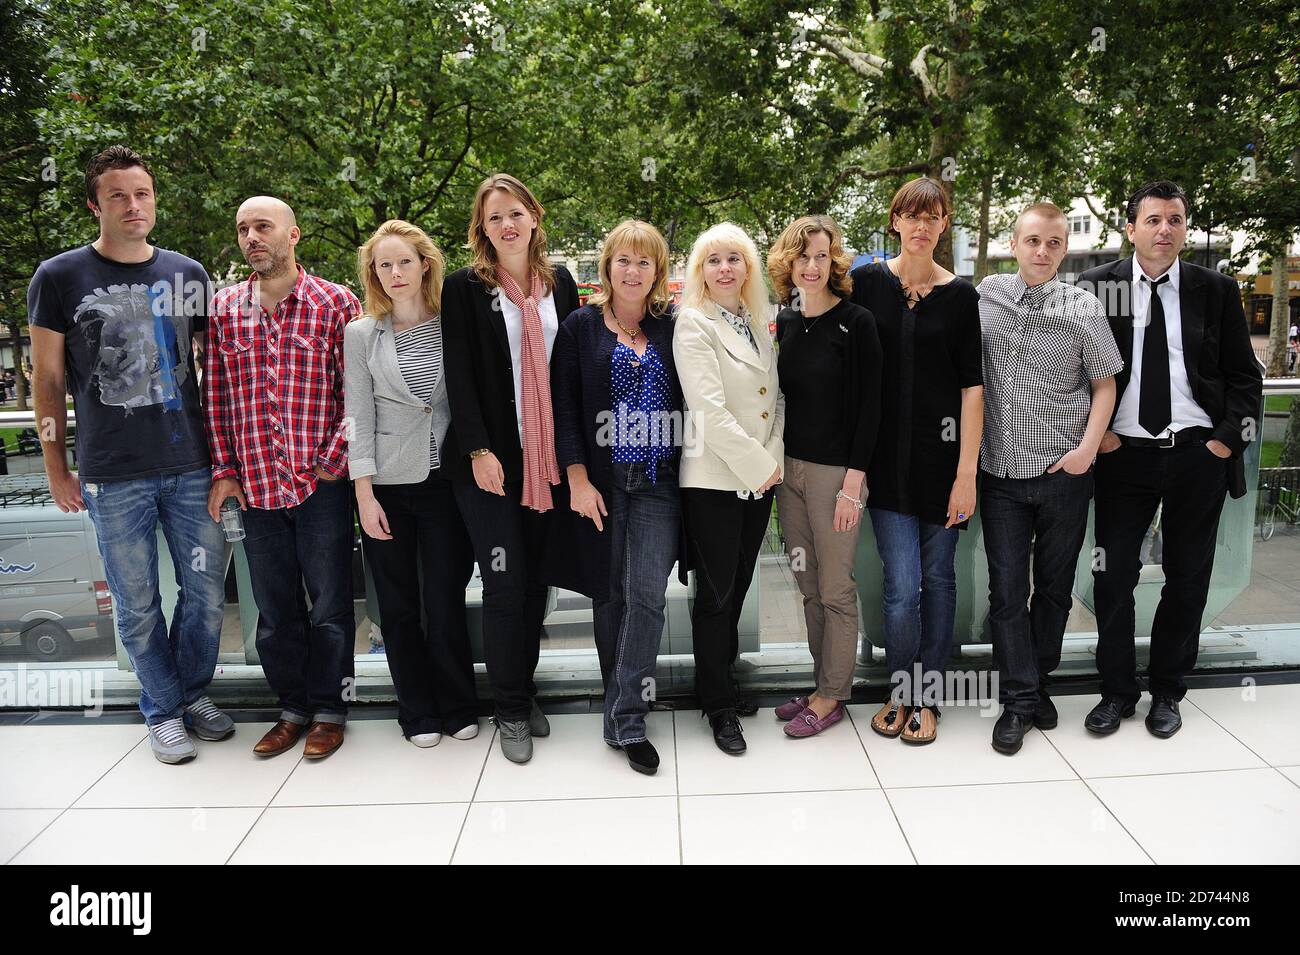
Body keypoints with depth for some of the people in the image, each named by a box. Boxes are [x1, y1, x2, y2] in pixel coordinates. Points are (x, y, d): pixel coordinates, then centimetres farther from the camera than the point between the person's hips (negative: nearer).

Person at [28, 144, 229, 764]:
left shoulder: (188, 274, 7)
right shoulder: (59, 278, -1)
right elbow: (48, 380, 3)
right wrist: (57, 470, 2)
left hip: (191, 465, 3)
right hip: (112, 477, -2)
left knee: (206, 592, 9)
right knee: (137, 604, 7)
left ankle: (195, 694, 31)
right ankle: (164, 712, 26)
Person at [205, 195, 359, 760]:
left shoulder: (336, 302, -2)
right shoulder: (223, 308, 9)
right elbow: (216, 394, 9)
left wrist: (332, 460, -10)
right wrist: (224, 469, 4)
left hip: (321, 481, -3)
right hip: (255, 484, 4)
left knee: (329, 601, 5)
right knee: (275, 605, 12)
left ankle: (329, 708, 22)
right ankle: (293, 706, 28)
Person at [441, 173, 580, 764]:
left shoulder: (560, 283, 10)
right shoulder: (464, 288, -2)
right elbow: (458, 375, -7)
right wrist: (478, 449, -15)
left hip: (548, 458, 4)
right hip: (489, 460, -4)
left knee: (535, 578, 10)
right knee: (505, 583, -3)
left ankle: (524, 691, 27)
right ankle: (511, 711, 12)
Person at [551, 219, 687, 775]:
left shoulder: (671, 328, 8)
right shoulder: (581, 327, 3)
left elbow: (688, 401, 11)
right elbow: (564, 405, -1)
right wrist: (578, 479, -9)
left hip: (659, 484, 1)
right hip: (601, 483, 0)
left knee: (646, 596, -8)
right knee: (609, 596, 8)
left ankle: (626, 722, 0)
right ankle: (620, 703, 26)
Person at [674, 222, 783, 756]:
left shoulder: (757, 323, 12)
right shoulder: (694, 323, -9)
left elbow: (773, 396, 14)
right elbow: (710, 410, -17)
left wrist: (773, 457, 0)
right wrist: (758, 465, -15)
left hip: (760, 476, 6)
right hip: (713, 478, -6)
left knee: (739, 583, 15)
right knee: (716, 591, 2)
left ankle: (723, 668, 34)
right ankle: (719, 706, 16)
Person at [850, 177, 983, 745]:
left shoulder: (961, 295, 2)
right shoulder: (867, 283, 3)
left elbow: (972, 385, -2)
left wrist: (967, 471, -9)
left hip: (942, 453, 1)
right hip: (886, 457, 0)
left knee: (938, 578, 8)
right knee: (903, 586, -4)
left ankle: (926, 698, 23)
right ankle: (900, 693, 18)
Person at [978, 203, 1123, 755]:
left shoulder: (1083, 309, -2)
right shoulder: (984, 295, 1)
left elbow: (1105, 382, 5)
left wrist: (1088, 447, -8)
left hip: (1064, 473, 0)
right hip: (1001, 472, 1)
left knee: (1054, 585, 12)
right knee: (1007, 589, 2)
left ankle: (1038, 683, 29)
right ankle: (1018, 700, 12)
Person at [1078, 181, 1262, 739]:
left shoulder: (1216, 291, 4)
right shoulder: (1096, 288, 0)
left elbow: (1244, 375, 8)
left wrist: (1228, 440, -3)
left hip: (1199, 455, 1)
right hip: (1124, 454, -1)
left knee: (1187, 578, 10)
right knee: (1113, 576, 2)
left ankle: (1167, 692, 27)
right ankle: (1118, 690, 19)